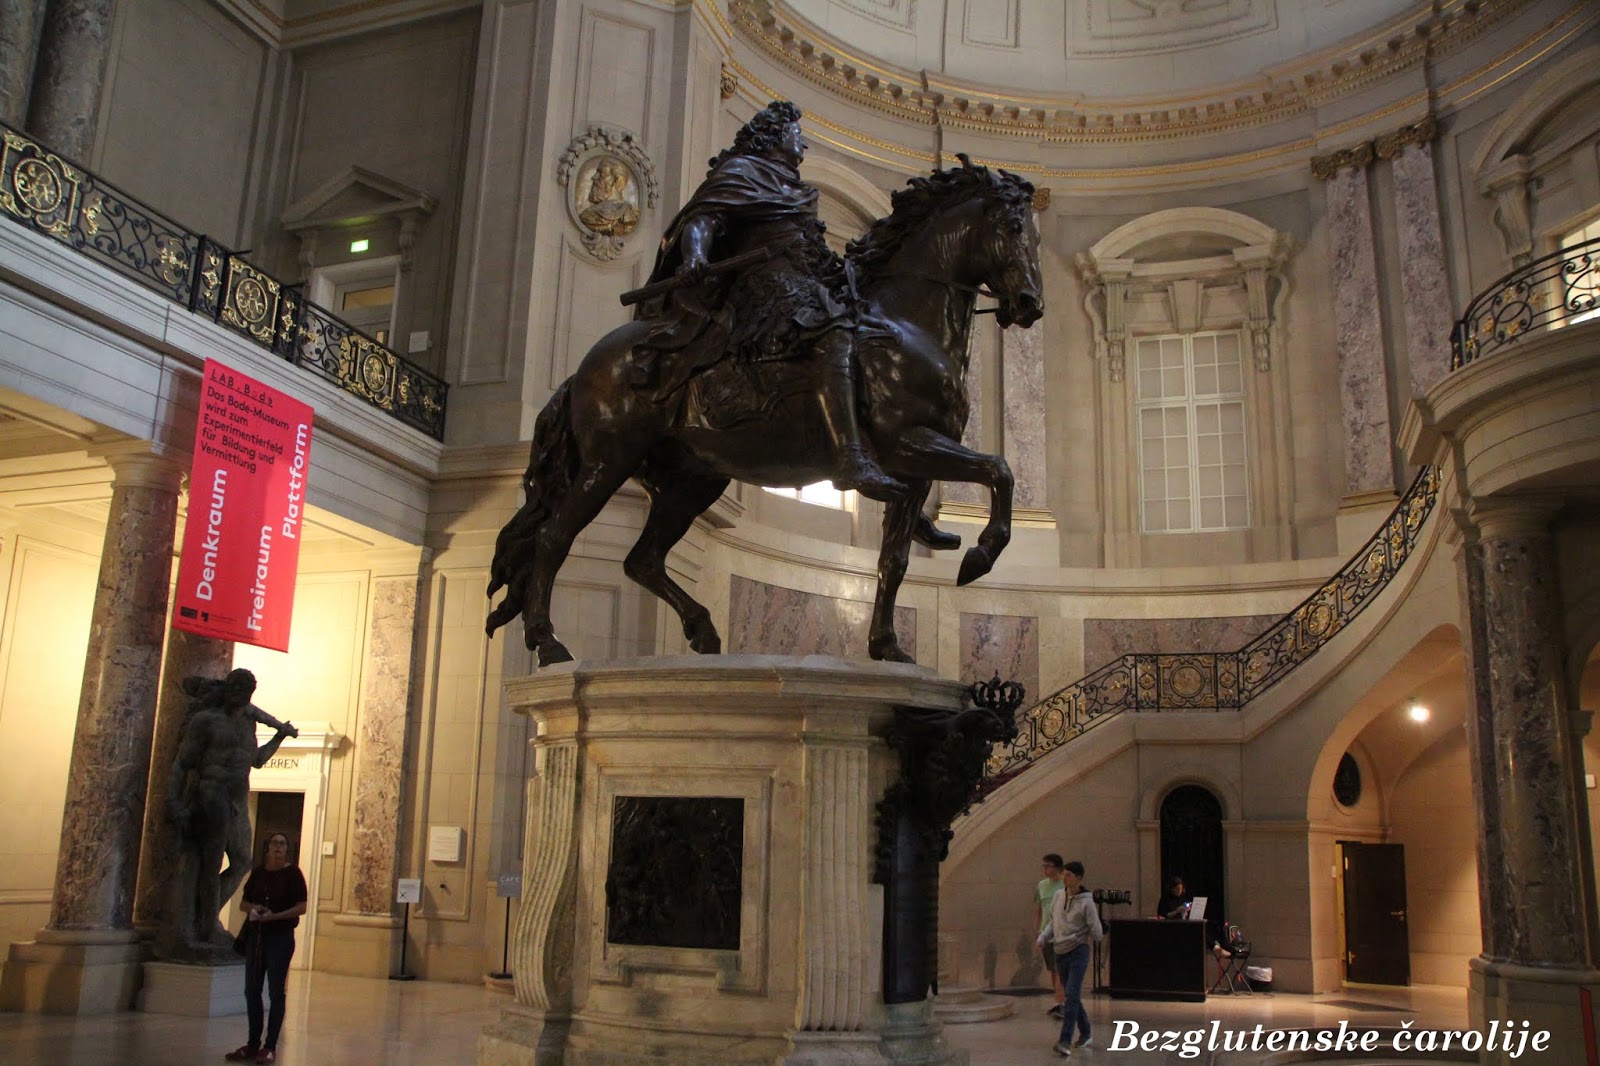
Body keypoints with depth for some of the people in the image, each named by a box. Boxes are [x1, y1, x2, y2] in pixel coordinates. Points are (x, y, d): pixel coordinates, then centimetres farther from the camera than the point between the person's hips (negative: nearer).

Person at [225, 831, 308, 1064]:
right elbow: (243, 903, 15)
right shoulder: (258, 872, 8)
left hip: (281, 936, -5)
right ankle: (253, 1043, 19)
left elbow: (301, 907, -9)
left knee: (276, 991, -2)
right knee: (251, 990, 8)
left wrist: (274, 916, -20)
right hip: (255, 934, 5)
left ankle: (270, 1047, 3)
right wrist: (253, 908, -8)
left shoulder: (292, 873, -5)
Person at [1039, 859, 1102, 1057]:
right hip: (1060, 953, 6)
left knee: (1071, 996, -14)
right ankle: (1085, 1034, 31)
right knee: (1071, 997, 15)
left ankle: (1065, 1041, -16)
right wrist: (1043, 936, 0)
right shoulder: (1058, 896, 3)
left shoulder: (1086, 902, -12)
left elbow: (1097, 934, -10)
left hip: (1078, 953, -6)